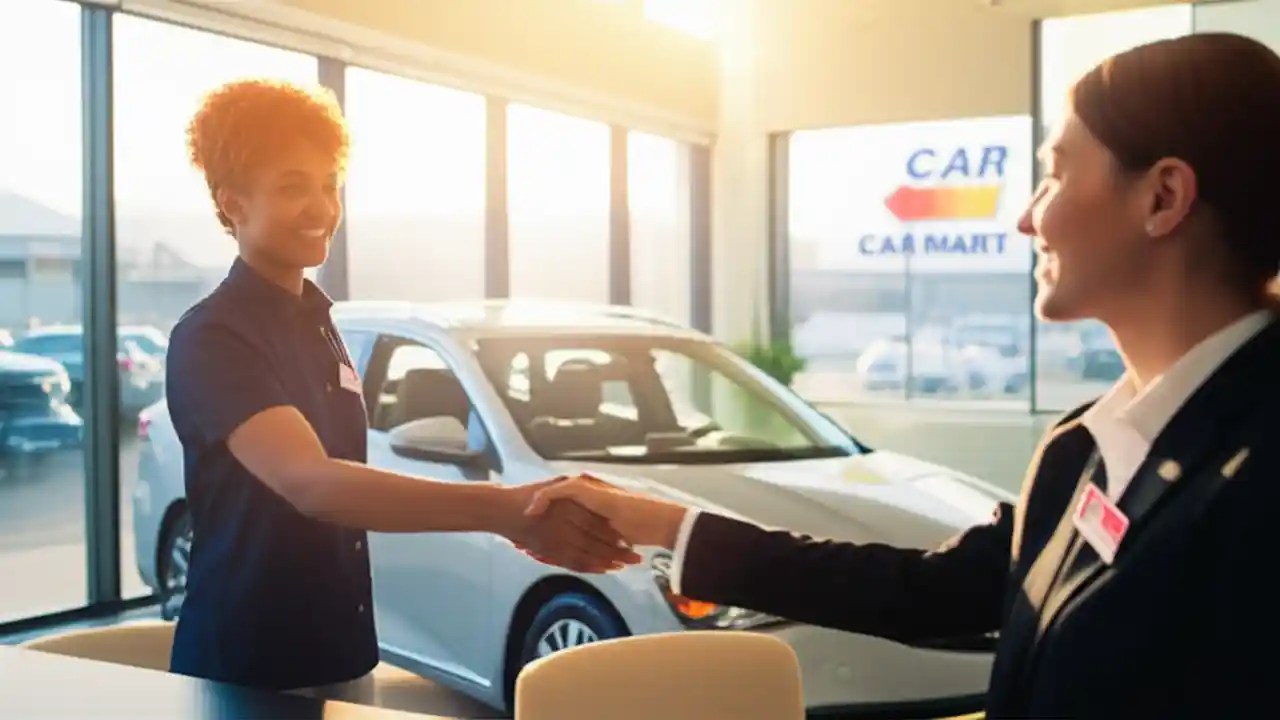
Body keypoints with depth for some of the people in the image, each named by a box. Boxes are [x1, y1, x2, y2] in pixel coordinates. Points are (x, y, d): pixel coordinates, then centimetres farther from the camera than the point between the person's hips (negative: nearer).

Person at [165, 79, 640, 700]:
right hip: (246, 673, -7)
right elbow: (308, 482, -34)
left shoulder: (317, 321, 9)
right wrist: (501, 509, -45)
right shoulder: (210, 338, -18)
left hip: (340, 656, 7)